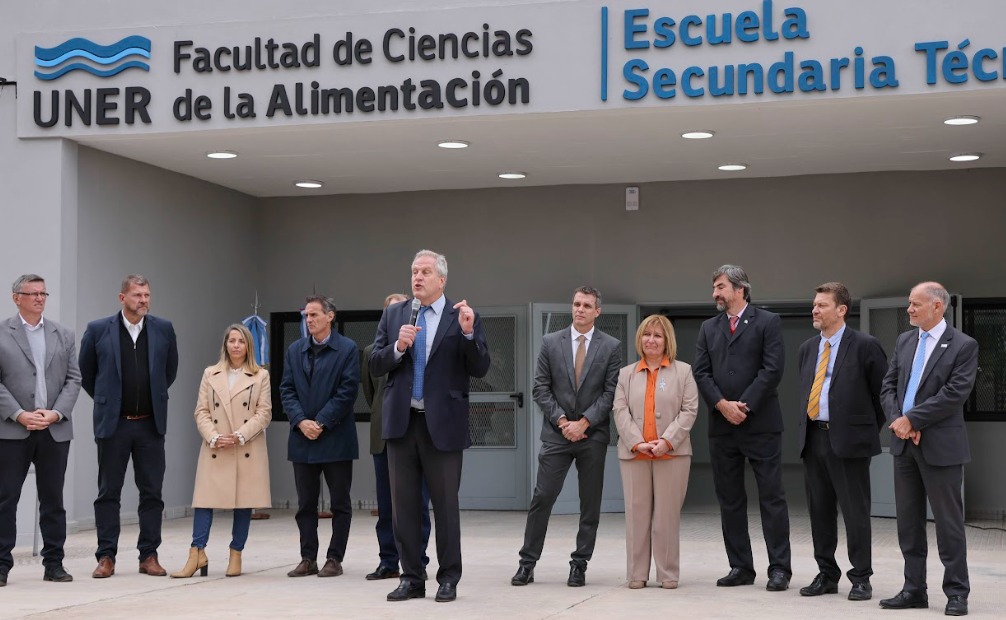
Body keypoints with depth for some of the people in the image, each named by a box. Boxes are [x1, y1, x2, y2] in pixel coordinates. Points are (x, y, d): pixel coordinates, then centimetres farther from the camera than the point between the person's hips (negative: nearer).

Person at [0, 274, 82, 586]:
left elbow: (73, 379, 7)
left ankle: (54, 563, 14)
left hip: (55, 430, 3)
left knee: (53, 499, 7)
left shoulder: (64, 336, 11)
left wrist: (55, 413, -7)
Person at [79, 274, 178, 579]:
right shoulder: (98, 330, -3)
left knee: (152, 493, 4)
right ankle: (106, 557, 9)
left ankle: (149, 556, 12)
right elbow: (85, 373, 9)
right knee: (108, 493, 3)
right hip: (112, 424, -2)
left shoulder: (163, 329, 3)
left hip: (151, 424, 2)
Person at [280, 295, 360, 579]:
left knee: (340, 503, 2)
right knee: (306, 504, 7)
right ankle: (308, 559, 12)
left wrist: (321, 423, -14)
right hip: (302, 438, 4)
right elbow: (286, 389, 6)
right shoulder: (295, 350, 10)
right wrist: (301, 421, -9)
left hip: (336, 438, -4)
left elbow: (347, 391, -10)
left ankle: (334, 559, 8)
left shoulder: (347, 349, -3)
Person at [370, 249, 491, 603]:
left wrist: (468, 333, -21)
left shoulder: (463, 318, -1)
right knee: (403, 504, 8)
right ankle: (411, 578, 17)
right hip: (402, 422, 3)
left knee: (446, 504, 4)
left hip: (443, 424, -3)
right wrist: (398, 347, -14)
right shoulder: (393, 315, 8)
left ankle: (448, 579, 15)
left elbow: (480, 370, -7)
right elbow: (375, 366, 4)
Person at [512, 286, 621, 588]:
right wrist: (562, 421, -8)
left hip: (593, 435, 0)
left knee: (590, 504, 3)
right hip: (557, 433, 0)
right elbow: (540, 388, 3)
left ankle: (579, 564, 11)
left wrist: (583, 423, -11)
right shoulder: (550, 343, 5)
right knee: (542, 498, -2)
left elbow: (611, 392, -3)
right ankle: (527, 563, 5)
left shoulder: (611, 347, 2)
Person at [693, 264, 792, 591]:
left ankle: (779, 568, 0)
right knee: (729, 500, 7)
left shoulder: (768, 322, 1)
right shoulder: (708, 328, 14)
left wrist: (744, 405, -14)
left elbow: (772, 369, -9)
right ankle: (740, 567, 14)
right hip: (722, 425, 5)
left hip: (760, 423, -5)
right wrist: (722, 404, -9)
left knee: (772, 497, -3)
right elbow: (701, 372, 6)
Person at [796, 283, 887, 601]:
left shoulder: (864, 346, -6)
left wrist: (871, 428, 0)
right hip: (813, 438, 6)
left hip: (848, 439, -6)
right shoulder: (807, 348, 14)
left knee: (855, 512, -1)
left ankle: (861, 578, 7)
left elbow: (884, 391, -2)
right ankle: (826, 575, 20)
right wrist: (806, 427, 14)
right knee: (819, 511, 10)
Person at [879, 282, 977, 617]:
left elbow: (954, 394, -16)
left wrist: (911, 419, -16)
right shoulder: (904, 341, 11)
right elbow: (888, 385, 10)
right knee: (908, 522, 10)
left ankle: (956, 593, 10)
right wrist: (898, 421, -8)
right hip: (905, 443, 6)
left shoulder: (963, 345, -8)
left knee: (948, 521, 0)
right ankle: (914, 589, 18)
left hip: (941, 445, -6)